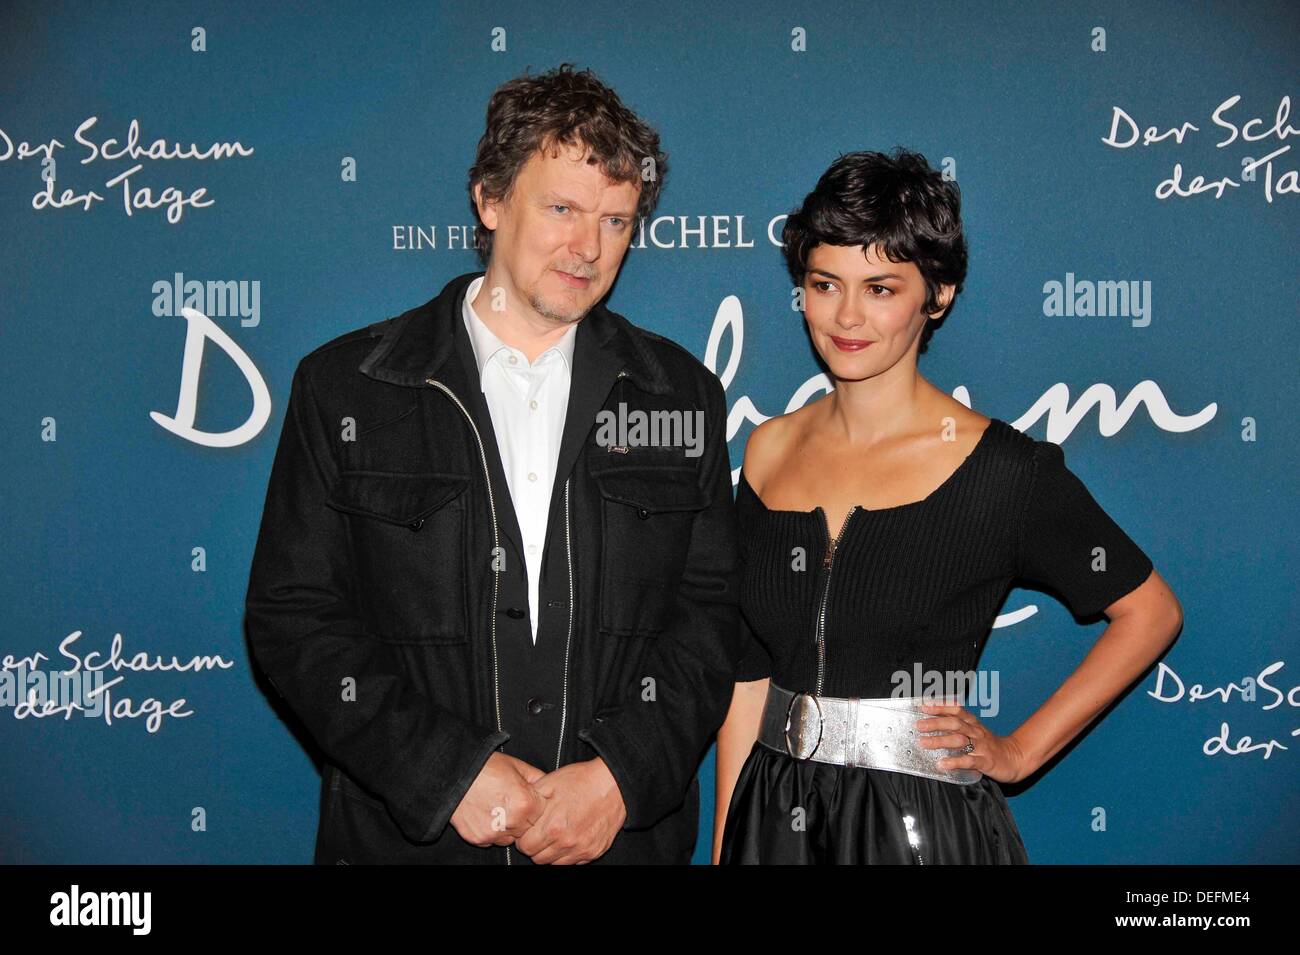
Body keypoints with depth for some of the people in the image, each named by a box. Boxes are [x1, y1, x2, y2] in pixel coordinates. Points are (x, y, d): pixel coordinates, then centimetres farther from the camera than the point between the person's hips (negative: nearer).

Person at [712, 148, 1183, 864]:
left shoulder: (1000, 468, -12)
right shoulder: (769, 450, 1)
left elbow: (1150, 612, -2)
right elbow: (746, 670, 4)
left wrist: (1019, 751, -5)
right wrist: (722, 842, 3)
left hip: (924, 823, -4)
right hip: (775, 814, 4)